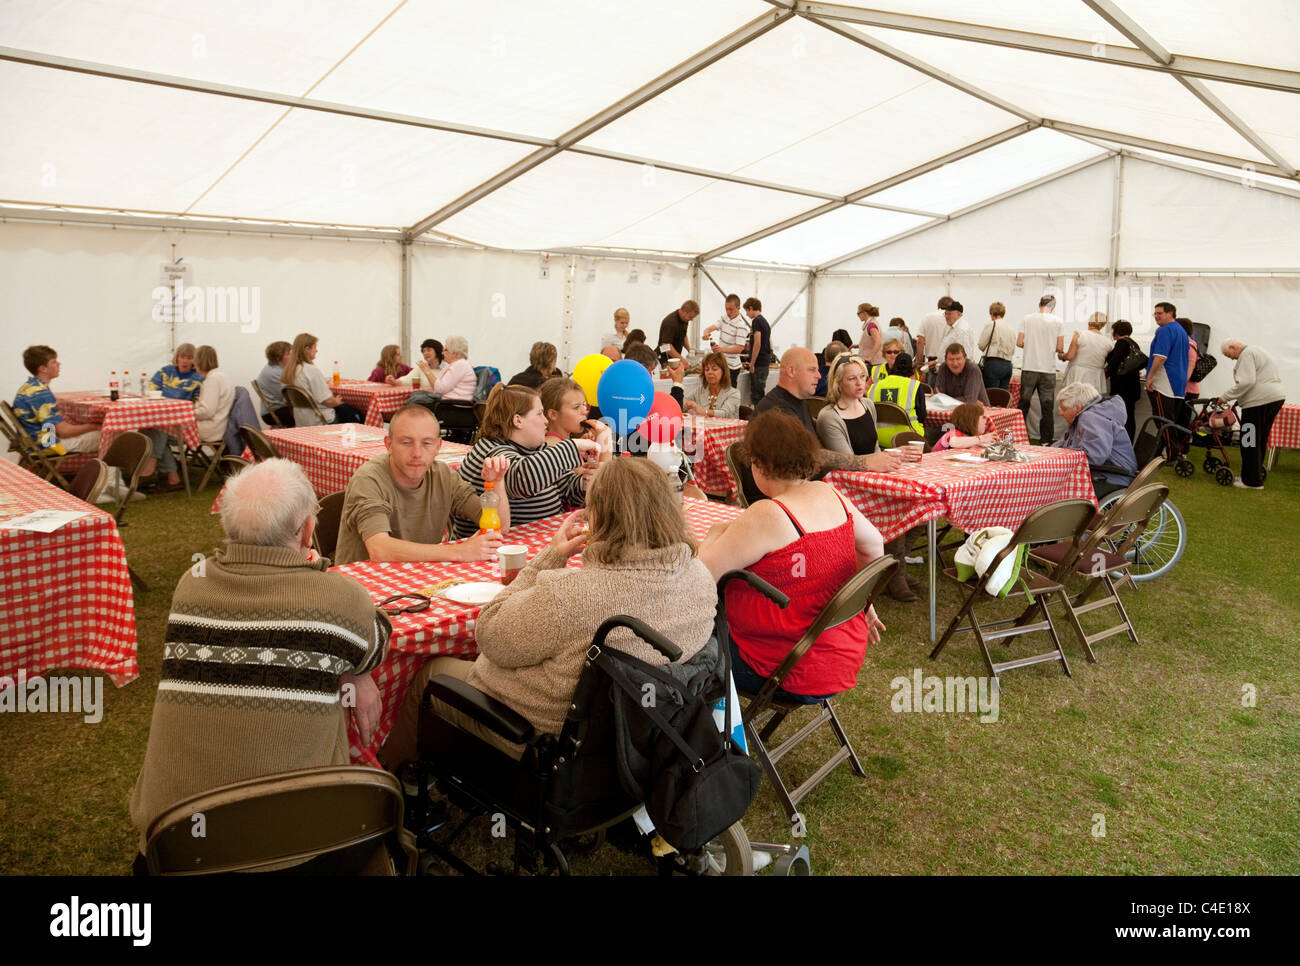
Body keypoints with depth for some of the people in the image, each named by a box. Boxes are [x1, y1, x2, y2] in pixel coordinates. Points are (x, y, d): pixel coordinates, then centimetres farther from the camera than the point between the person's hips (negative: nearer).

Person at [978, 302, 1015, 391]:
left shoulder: (990, 325, -5)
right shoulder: (1012, 329, 11)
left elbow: (981, 345, 0)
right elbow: (1013, 351, 15)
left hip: (993, 364, -6)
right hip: (1008, 364, 6)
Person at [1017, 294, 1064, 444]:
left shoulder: (1028, 319, 0)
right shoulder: (1057, 322, -2)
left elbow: (1019, 342, -1)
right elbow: (1060, 348, -4)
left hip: (1029, 368, 1)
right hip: (1048, 370, -1)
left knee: (1023, 404, 11)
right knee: (1047, 408, 6)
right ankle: (1046, 441, 8)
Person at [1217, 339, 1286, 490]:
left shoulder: (1247, 354, -8)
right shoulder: (1256, 351, 24)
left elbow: (1246, 382, -19)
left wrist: (1225, 397, -13)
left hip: (1259, 402, -10)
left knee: (1250, 443, -4)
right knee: (1261, 441, 15)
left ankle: (1252, 481, 0)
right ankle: (1256, 475, 22)